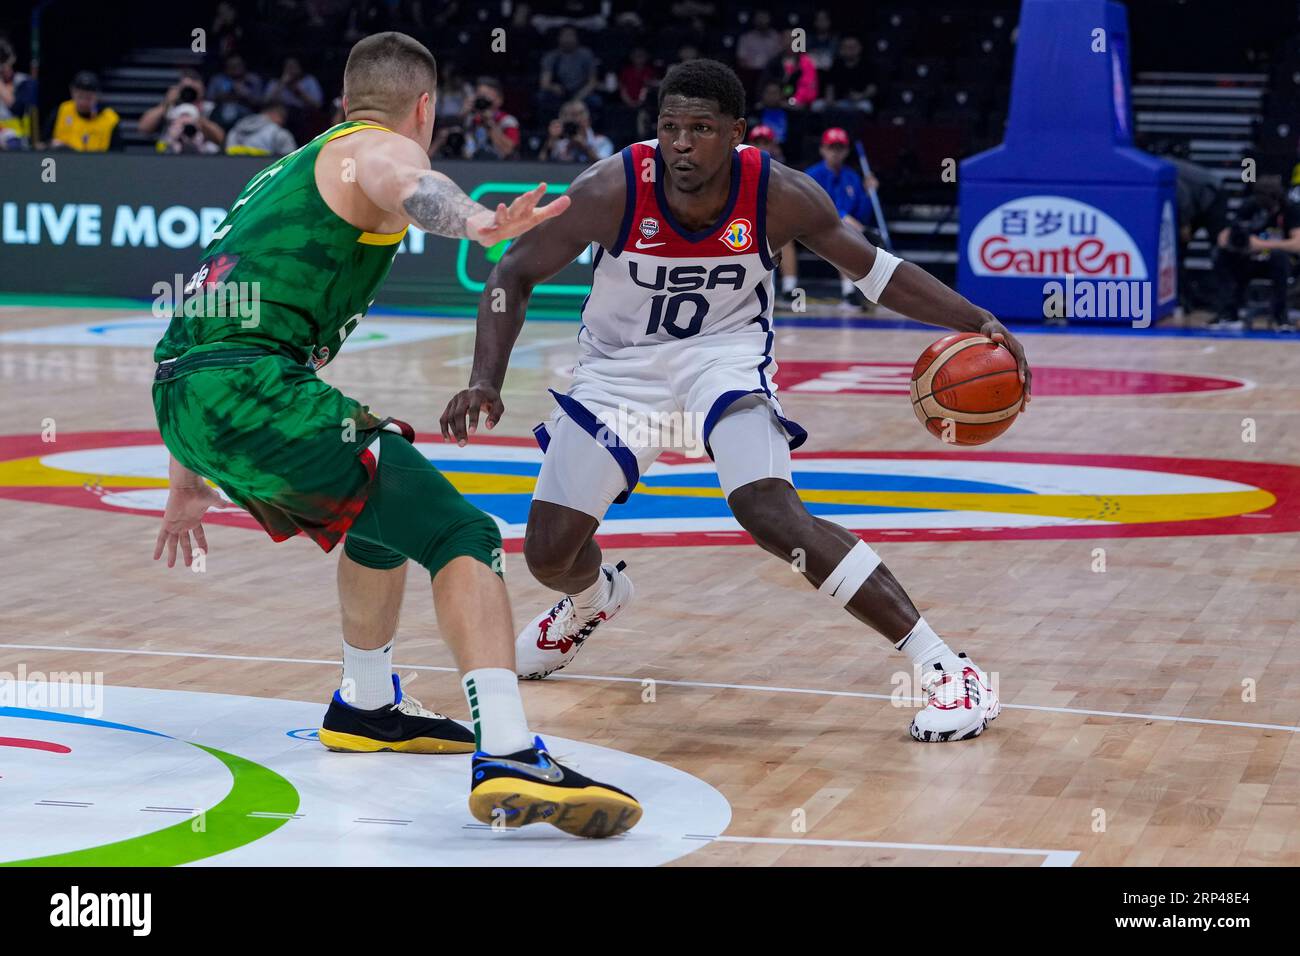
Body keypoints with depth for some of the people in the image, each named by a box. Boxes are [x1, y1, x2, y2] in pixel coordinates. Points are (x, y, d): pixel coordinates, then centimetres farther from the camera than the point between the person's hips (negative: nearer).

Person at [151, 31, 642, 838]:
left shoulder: (289, 170, 32)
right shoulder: (381, 147, 5)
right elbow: (400, 184, -23)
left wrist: (189, 484, 46)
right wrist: (478, 222, -46)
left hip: (180, 394, 9)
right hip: (250, 387, -9)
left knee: (388, 510, 31)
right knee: (460, 536, -14)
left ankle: (367, 707, 41)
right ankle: (508, 758, -31)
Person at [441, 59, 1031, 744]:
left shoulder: (780, 195, -21)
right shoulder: (611, 191, -24)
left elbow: (875, 271, -7)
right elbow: (513, 274, -13)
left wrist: (977, 323, -19)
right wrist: (485, 382, -26)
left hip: (726, 355, -2)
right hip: (620, 366, 2)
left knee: (772, 515, -27)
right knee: (548, 552, 0)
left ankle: (944, 670, -23)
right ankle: (595, 597, 43)